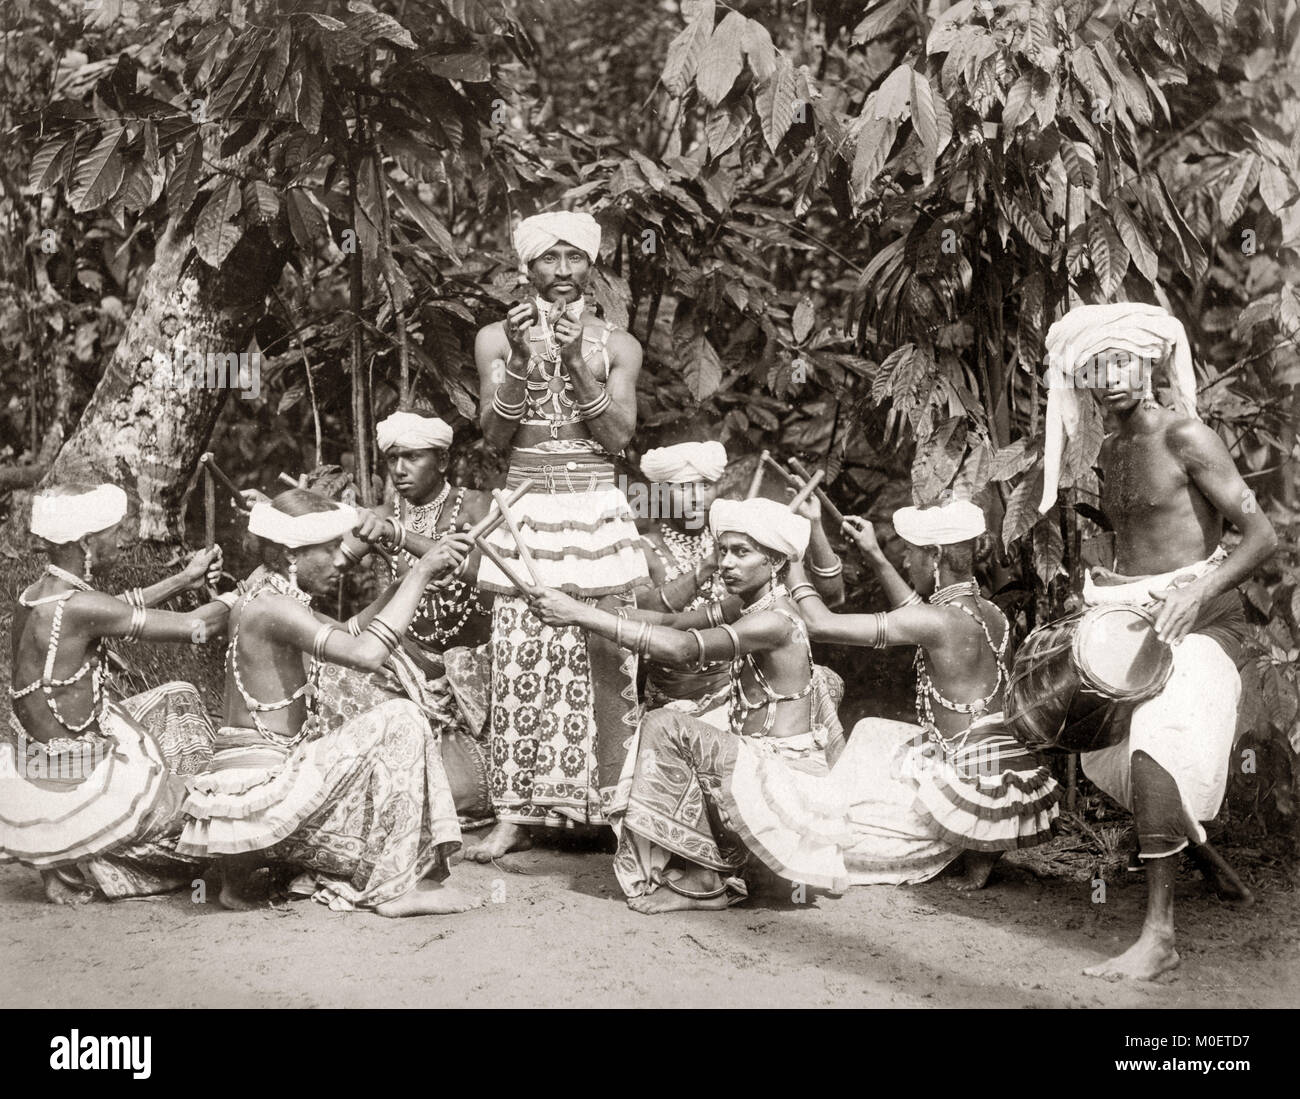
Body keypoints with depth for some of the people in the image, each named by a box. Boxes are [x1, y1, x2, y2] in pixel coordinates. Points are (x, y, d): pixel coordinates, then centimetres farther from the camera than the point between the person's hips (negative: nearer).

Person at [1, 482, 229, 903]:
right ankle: (73, 872, 10)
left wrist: (184, 580, 19)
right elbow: (197, 626, -20)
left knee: (177, 699, 22)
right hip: (75, 786, -8)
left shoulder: (35, 596, 1)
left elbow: (118, 610, 20)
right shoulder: (79, 607, -24)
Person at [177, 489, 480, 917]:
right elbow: (365, 653, -29)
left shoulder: (270, 595, 14)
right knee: (400, 720, -11)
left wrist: (417, 575, 10)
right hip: (260, 783, -10)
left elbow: (352, 634, 21)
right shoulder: (271, 606, -17)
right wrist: (421, 573, -22)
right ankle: (401, 886, -5)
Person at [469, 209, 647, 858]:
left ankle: (611, 806, 6)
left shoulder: (617, 345, 8)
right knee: (519, 665, -2)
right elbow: (495, 435, 0)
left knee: (603, 665, -3)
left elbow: (618, 437, -2)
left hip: (597, 515, 0)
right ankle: (515, 815, 4)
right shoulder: (498, 339, 7)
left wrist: (577, 364, -11)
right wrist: (520, 360, -13)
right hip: (525, 513, 0)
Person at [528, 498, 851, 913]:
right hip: (754, 762, 10)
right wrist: (588, 611, -8)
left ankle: (704, 880, -10)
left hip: (782, 776, -10)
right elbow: (672, 620, 7)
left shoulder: (774, 621, -20)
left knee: (664, 727, -20)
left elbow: (683, 648, -31)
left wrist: (582, 615, -33)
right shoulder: (749, 607, 9)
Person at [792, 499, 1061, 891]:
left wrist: (790, 564, -2)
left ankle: (972, 853, 4)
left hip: (973, 783, -8)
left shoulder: (940, 620, -18)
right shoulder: (991, 614, 7)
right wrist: (875, 557, 26)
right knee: (876, 737, 26)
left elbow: (821, 625, -18)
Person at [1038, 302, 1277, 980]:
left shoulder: (1185, 437, -12)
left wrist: (1196, 595, -27)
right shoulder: (1110, 453, 11)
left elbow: (1263, 537, -15)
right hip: (1132, 620, 9)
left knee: (1155, 747, -25)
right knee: (1103, 749, 14)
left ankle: (1159, 938, -24)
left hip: (1197, 618, -9)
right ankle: (1210, 865, 36)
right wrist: (1103, 605, 8)